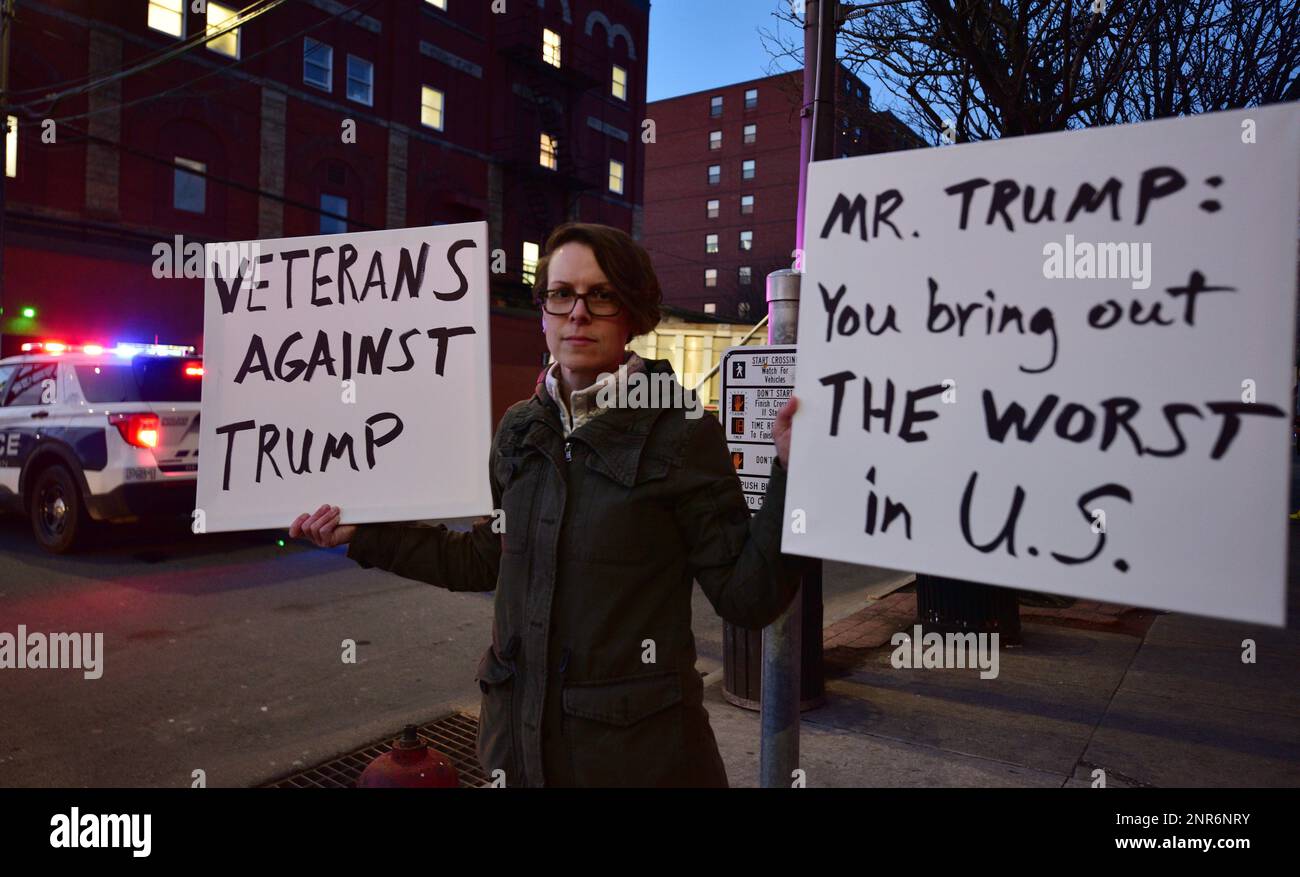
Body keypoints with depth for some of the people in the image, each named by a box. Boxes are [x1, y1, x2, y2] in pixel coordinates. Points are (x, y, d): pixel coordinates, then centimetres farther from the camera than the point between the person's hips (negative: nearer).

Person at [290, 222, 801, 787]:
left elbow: (745, 598, -16)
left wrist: (788, 475, -28)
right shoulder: (521, 427, 2)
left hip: (635, 742, -5)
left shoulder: (682, 432, -14)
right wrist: (363, 535, 11)